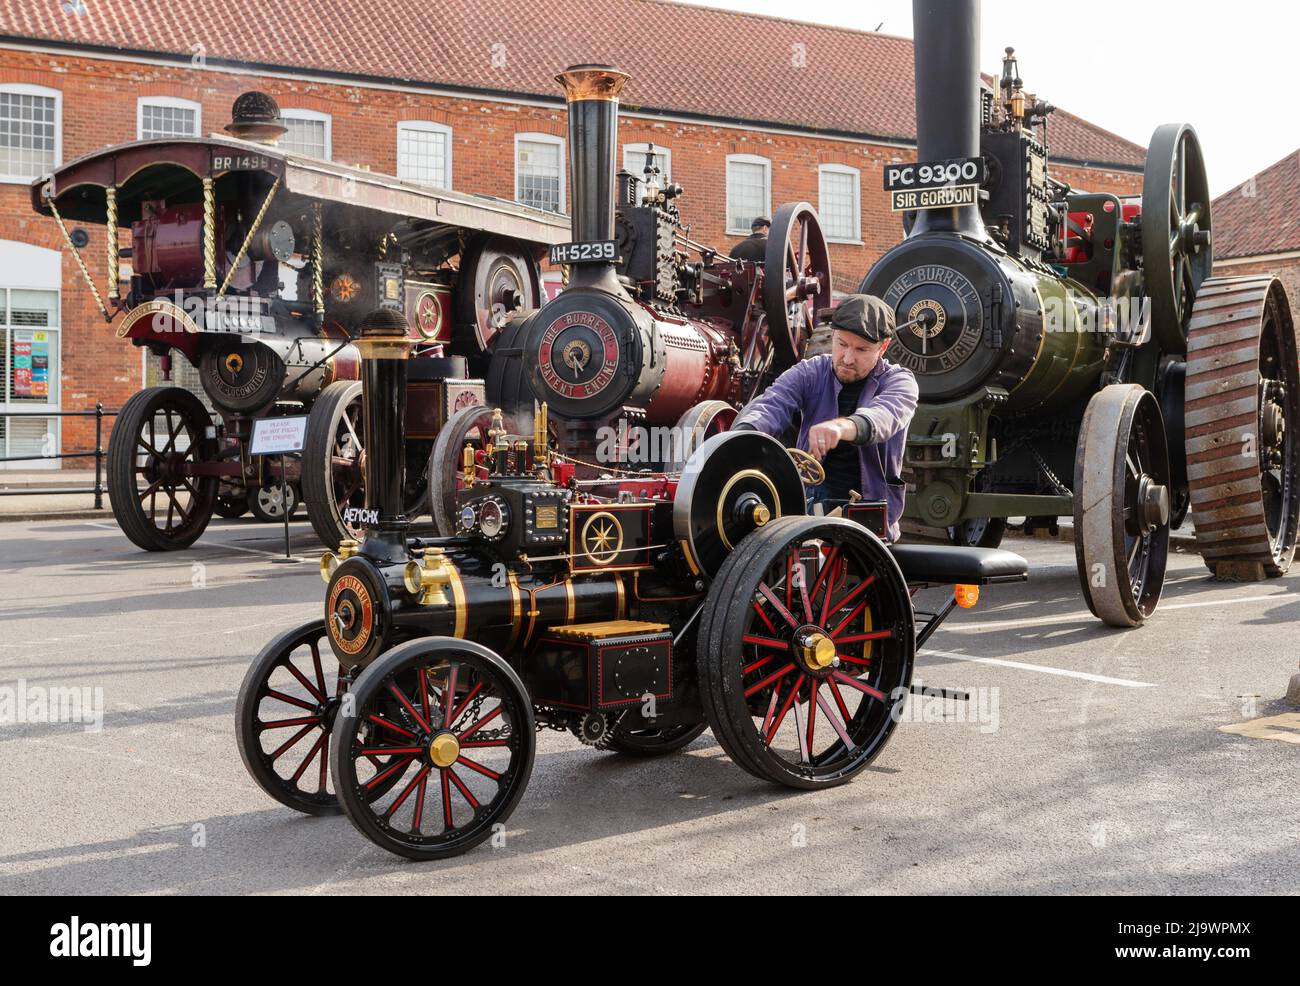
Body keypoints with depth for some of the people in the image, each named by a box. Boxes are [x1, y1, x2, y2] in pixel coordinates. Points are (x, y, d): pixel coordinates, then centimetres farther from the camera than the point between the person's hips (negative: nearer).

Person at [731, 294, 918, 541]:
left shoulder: (899, 381, -1)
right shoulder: (810, 373, 5)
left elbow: (885, 416, -26)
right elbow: (770, 405, -15)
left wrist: (842, 427, -50)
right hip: (811, 500, 1)